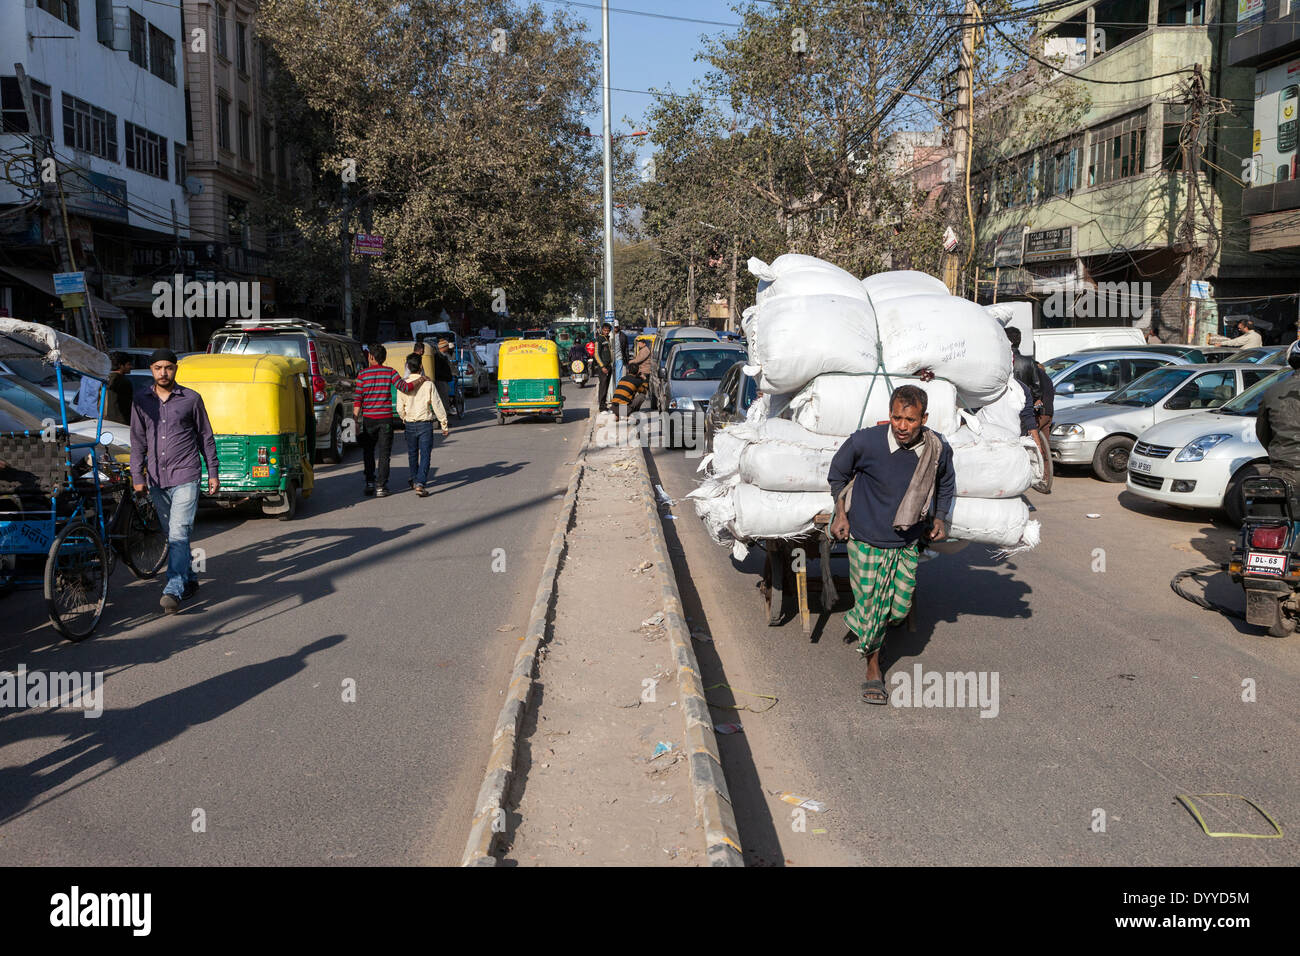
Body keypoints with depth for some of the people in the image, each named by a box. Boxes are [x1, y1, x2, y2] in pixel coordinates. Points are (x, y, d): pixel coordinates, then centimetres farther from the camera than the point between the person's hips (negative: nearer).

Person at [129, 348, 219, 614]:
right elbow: (138, 441, 10)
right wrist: (137, 477, 3)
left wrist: (213, 473, 4)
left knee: (179, 533, -14)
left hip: (185, 477, -4)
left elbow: (205, 438, 7)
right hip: (156, 480, 4)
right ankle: (190, 580, 27)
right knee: (173, 536, 13)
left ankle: (173, 590, -18)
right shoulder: (141, 401, 8)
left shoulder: (191, 399, 1)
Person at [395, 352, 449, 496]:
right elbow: (437, 406, -7)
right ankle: (420, 484, -14)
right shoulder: (428, 384, -9)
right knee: (424, 454, -2)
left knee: (412, 454, 20)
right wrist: (445, 425, -1)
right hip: (425, 424, -2)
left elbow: (400, 408, -1)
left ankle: (414, 480, 34)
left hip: (410, 424, 2)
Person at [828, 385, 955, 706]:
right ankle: (873, 668, 27)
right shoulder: (865, 442, -21)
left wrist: (939, 520, 10)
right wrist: (841, 514, 3)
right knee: (871, 604, 4)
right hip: (866, 538, -3)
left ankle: (862, 623, 44)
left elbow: (946, 484, 13)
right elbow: (838, 473, 1)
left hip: (907, 543, 3)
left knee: (899, 608, 8)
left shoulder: (938, 449, -12)